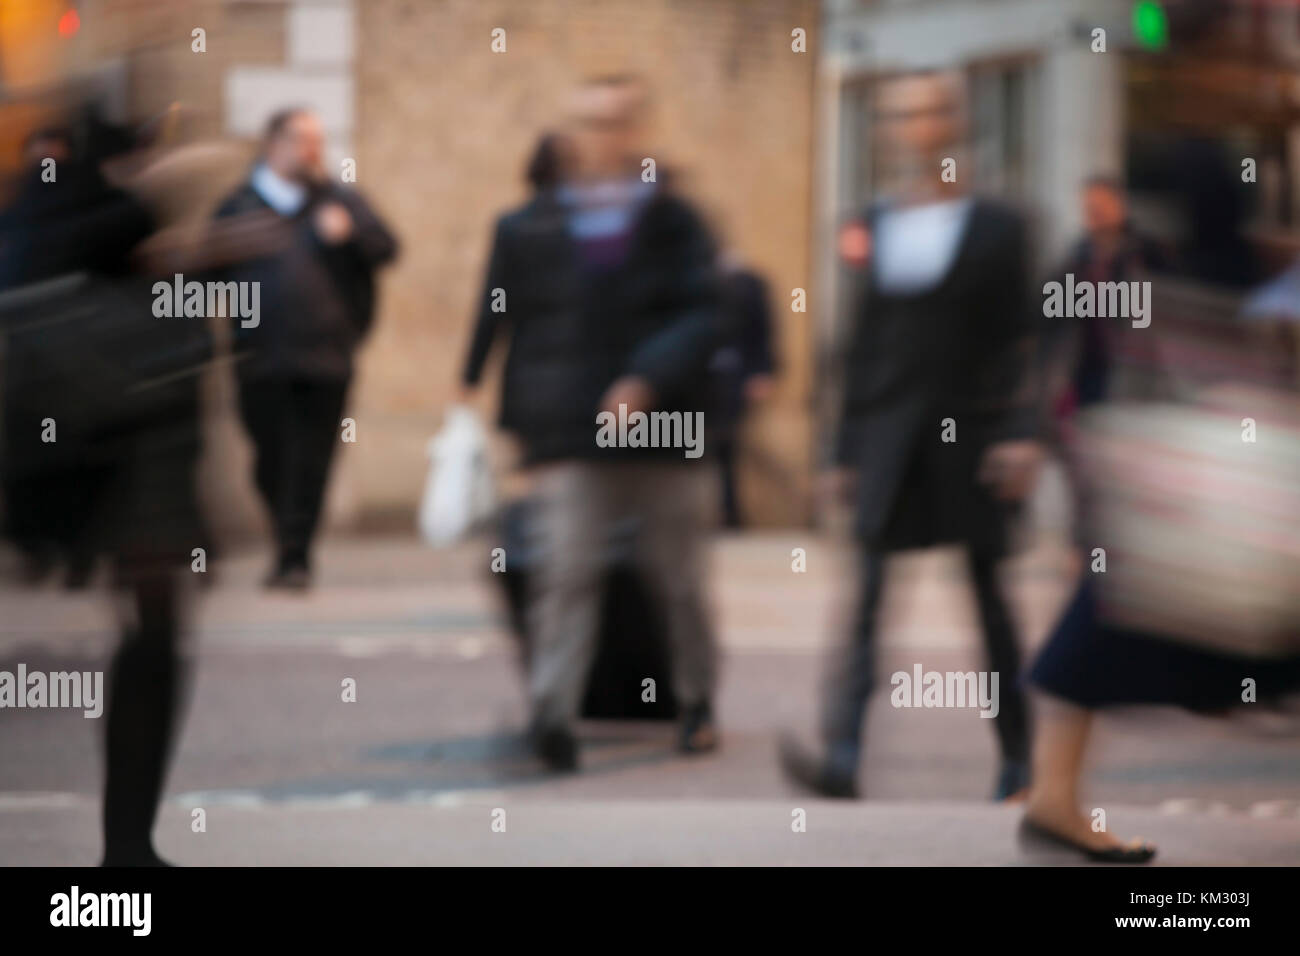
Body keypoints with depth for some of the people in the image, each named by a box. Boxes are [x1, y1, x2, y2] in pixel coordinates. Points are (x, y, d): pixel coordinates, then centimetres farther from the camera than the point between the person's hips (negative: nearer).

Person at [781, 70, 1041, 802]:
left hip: (970, 429, -3)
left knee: (988, 596, 5)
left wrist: (1020, 436, -13)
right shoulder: (874, 228, 10)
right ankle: (842, 755, -18)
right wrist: (848, 447, 10)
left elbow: (1020, 343, -2)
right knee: (868, 597, -9)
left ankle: (1018, 761, 17)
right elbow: (866, 343, 13)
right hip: (892, 435, 3)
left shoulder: (995, 230, 1)